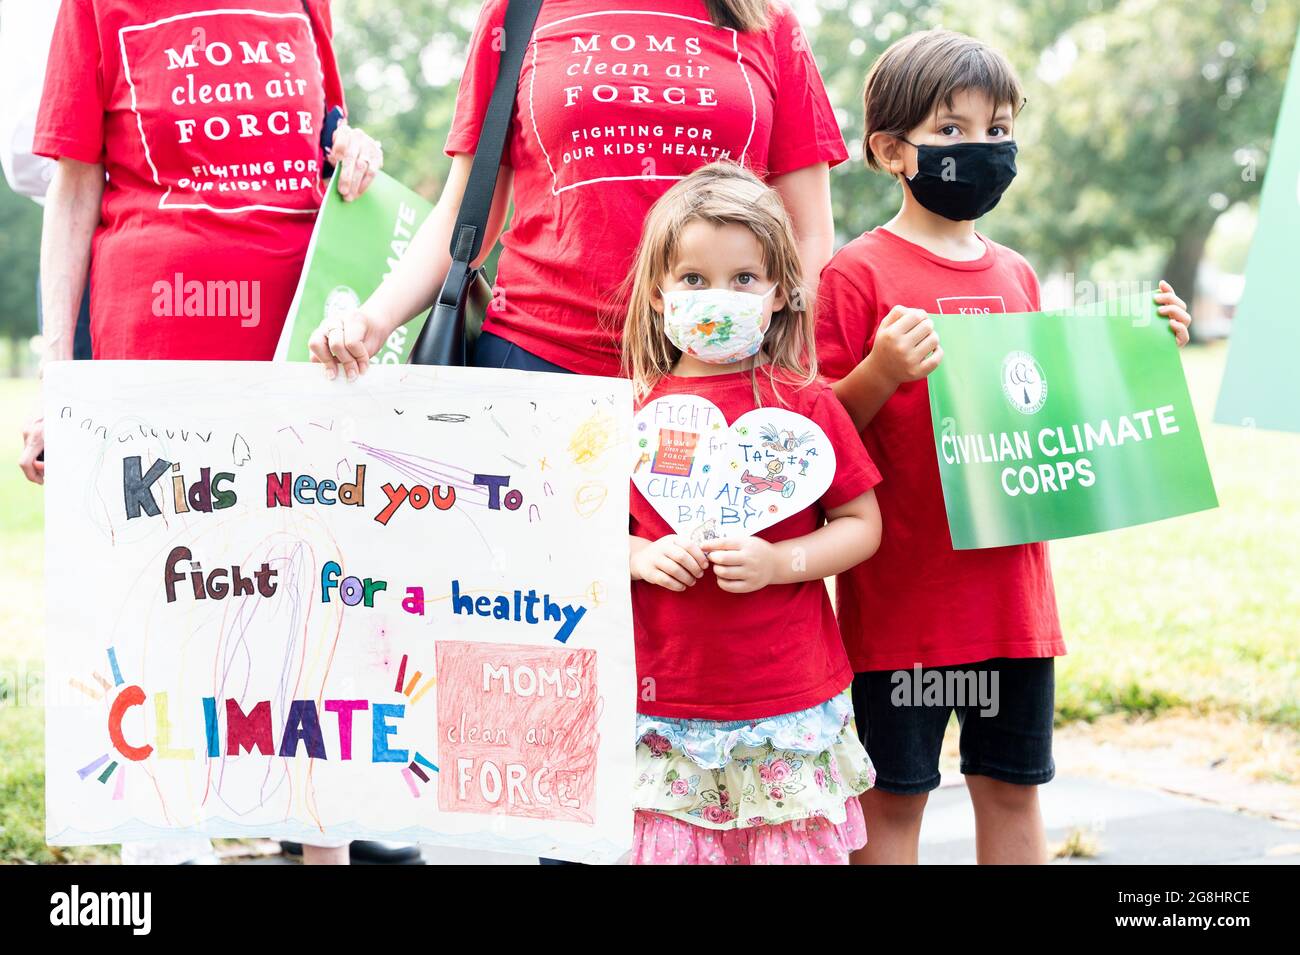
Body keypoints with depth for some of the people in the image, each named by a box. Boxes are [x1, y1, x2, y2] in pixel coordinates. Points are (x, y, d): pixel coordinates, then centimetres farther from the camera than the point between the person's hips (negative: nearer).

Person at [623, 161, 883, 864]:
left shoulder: (805, 405, 0)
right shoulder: (633, 409, 4)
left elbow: (862, 526, 2)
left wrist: (780, 561, -14)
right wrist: (644, 555, -9)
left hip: (792, 701, -1)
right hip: (666, 703, 1)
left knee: (799, 849, 1)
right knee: (665, 849, 2)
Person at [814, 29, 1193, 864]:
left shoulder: (1016, 276, 11)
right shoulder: (859, 274, -8)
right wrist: (882, 372, -26)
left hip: (1010, 581, 6)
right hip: (901, 592, -5)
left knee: (1014, 786, 14)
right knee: (893, 795, 4)